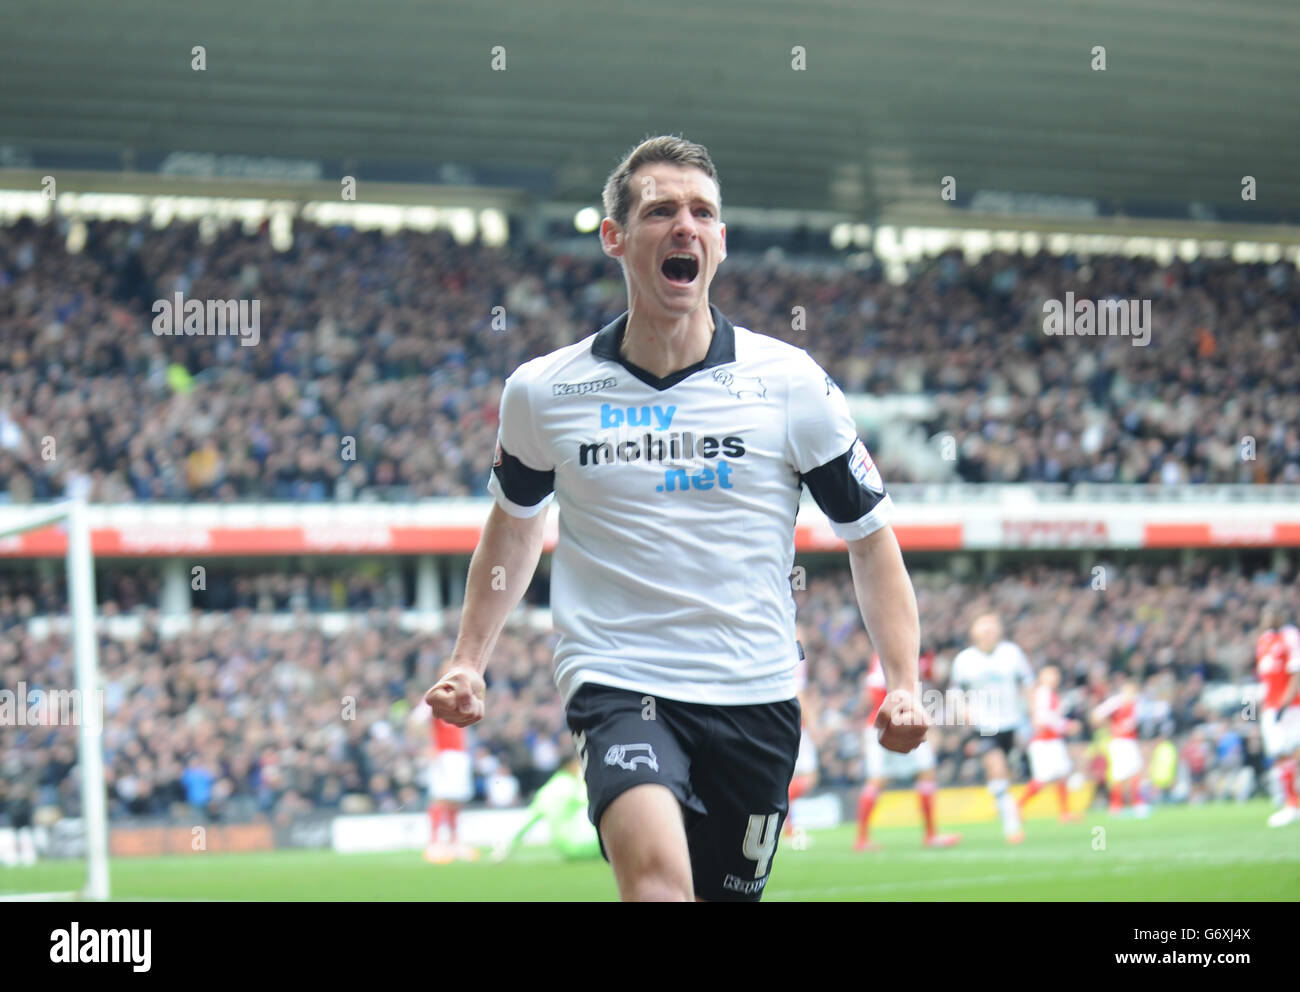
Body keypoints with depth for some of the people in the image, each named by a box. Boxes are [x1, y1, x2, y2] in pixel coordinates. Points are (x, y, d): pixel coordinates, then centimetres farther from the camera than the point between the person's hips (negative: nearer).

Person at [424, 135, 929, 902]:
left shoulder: (789, 381, 0)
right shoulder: (544, 392, 2)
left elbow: (870, 536, 8)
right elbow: (515, 520, 22)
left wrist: (904, 683, -3)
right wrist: (469, 662, 18)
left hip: (756, 696, 2)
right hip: (617, 687, -2)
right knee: (657, 870, -29)